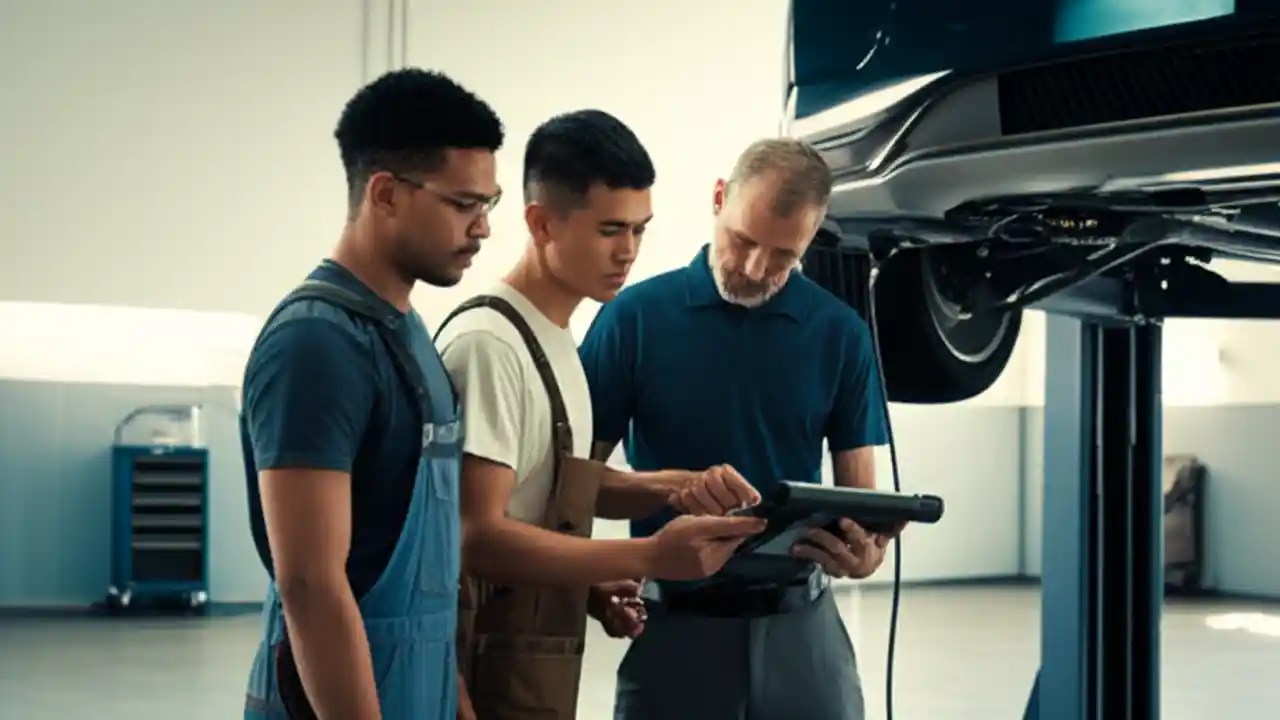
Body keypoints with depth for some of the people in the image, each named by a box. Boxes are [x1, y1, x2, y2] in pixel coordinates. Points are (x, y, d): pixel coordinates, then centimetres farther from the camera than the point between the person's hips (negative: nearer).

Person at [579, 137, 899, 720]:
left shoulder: (840, 334, 2)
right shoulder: (636, 316, -4)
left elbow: (859, 490, 5)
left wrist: (863, 554, -17)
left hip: (800, 619, 2)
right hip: (675, 621, -1)